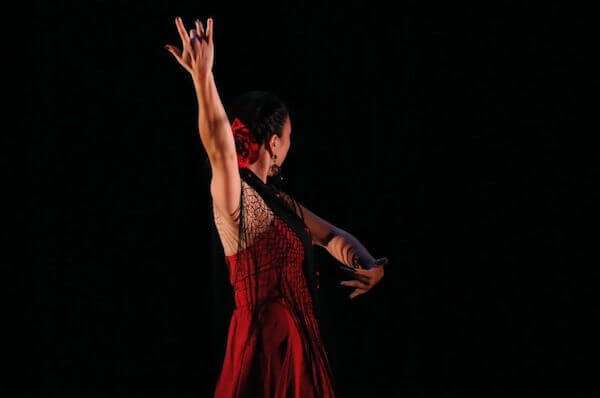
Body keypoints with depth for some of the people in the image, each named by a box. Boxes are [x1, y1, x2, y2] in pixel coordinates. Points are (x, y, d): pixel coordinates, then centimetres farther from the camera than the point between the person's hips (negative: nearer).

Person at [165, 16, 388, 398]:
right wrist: (202, 76, -43)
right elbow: (219, 146, -30)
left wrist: (370, 267, -1)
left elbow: (333, 236, 20)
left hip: (299, 342, 9)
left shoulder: (277, 200, 14)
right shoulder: (234, 196, -12)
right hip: (267, 344, -9)